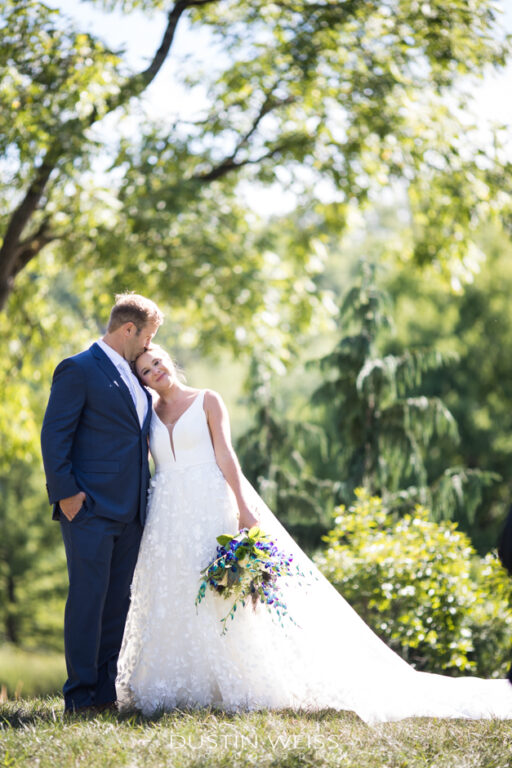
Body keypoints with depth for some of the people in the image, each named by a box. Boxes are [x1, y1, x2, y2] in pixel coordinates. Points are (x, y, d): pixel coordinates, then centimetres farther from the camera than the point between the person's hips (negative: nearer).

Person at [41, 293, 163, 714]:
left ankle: (105, 690, 14)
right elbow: (54, 435, -11)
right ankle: (80, 696, -3)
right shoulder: (78, 370, -6)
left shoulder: (134, 377, 19)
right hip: (91, 507, -8)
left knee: (117, 600, 8)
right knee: (88, 597, -7)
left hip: (130, 511, 8)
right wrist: (65, 492, -17)